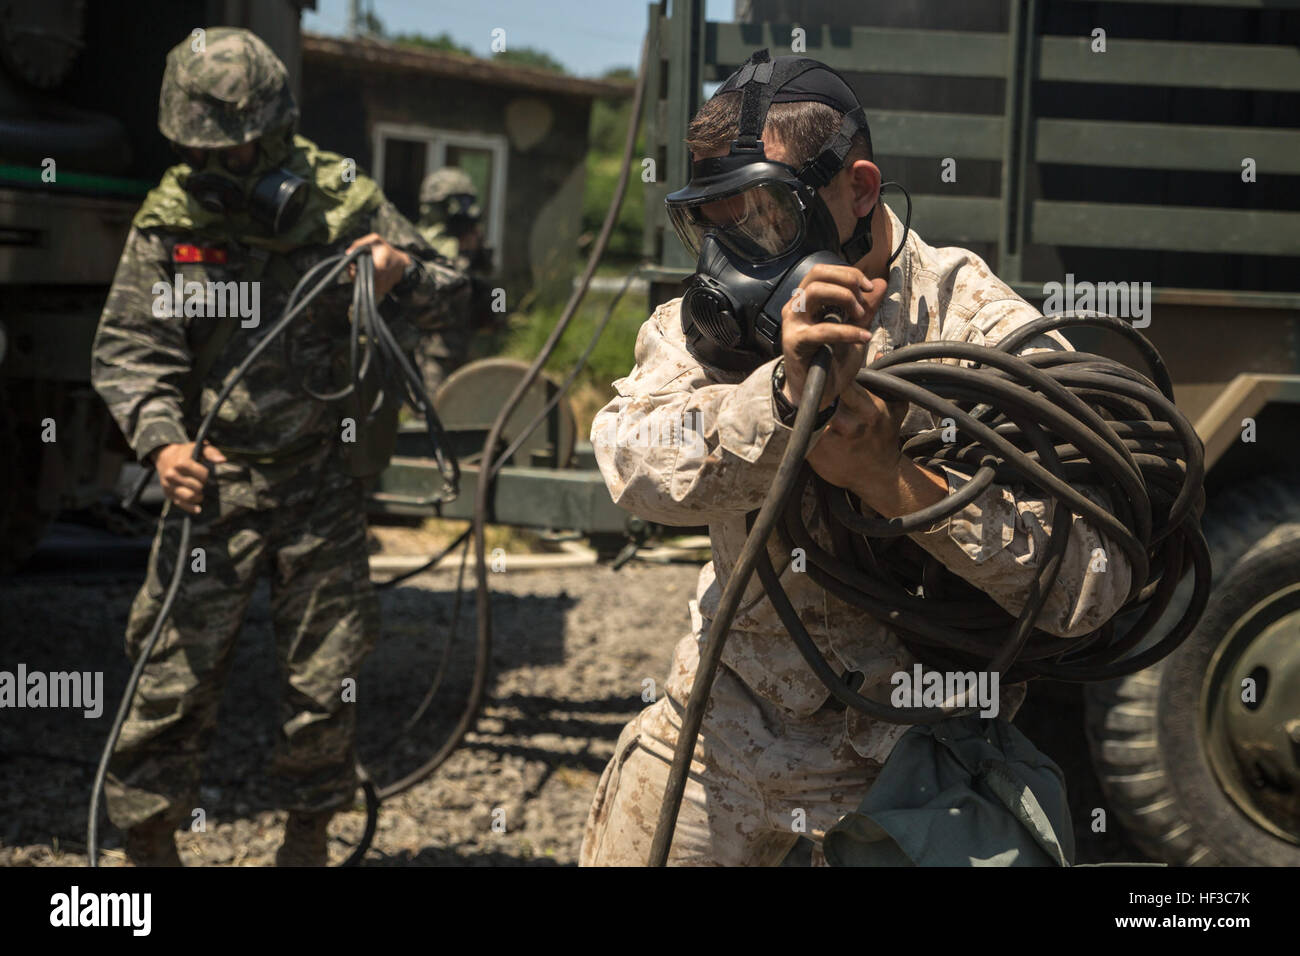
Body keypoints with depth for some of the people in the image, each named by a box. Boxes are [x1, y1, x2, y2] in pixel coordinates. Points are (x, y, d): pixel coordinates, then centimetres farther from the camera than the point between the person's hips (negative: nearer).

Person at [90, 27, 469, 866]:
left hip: (325, 485, 1)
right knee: (174, 678, -3)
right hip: (214, 482, -1)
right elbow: (129, 352, -5)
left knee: (325, 685, 9)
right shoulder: (172, 216, -3)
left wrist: (403, 274, -17)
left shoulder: (345, 200, -2)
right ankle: (150, 845, 14)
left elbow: (455, 297, 6)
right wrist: (162, 443, -23)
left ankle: (309, 841, 29)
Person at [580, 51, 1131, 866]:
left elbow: (1095, 581, -25)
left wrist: (894, 479, -33)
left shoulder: (988, 335, -16)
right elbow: (637, 462, -21)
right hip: (725, 721, 4)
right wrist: (783, 391, -36)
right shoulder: (704, 321, -1)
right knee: (622, 853, 12)